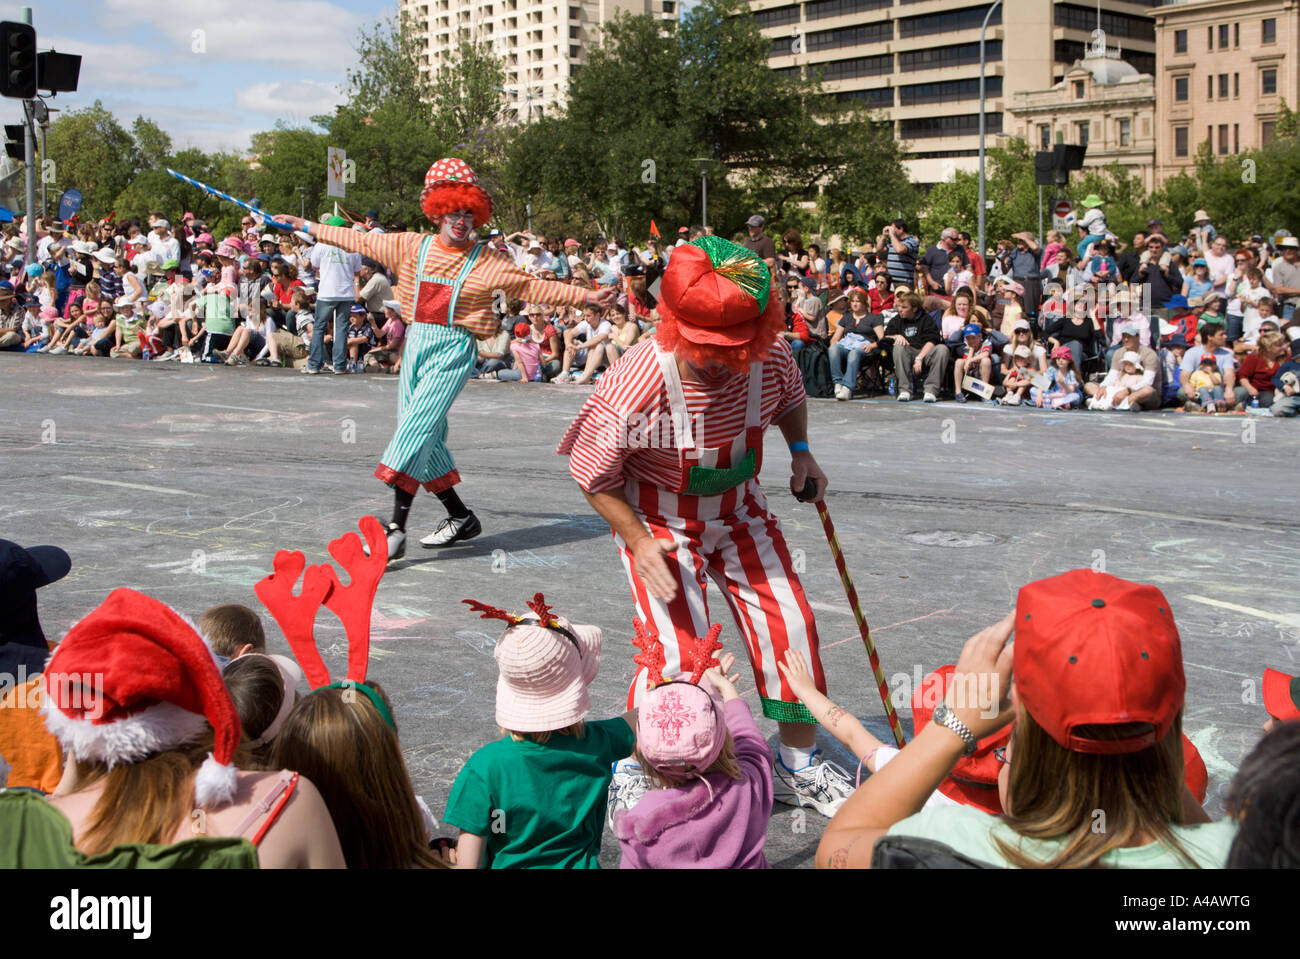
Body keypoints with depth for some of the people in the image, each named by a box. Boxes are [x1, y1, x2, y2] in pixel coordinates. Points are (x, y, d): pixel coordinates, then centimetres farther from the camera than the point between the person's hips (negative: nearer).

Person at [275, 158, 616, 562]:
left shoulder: (487, 261, 1)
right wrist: (306, 226, 21)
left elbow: (535, 286, 2)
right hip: (416, 344, 5)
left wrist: (587, 297, -4)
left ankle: (396, 529, -19)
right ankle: (460, 517, 22)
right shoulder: (413, 247, 10)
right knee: (424, 440, 7)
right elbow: (361, 241, 17)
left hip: (454, 350, -5)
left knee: (416, 429, -17)